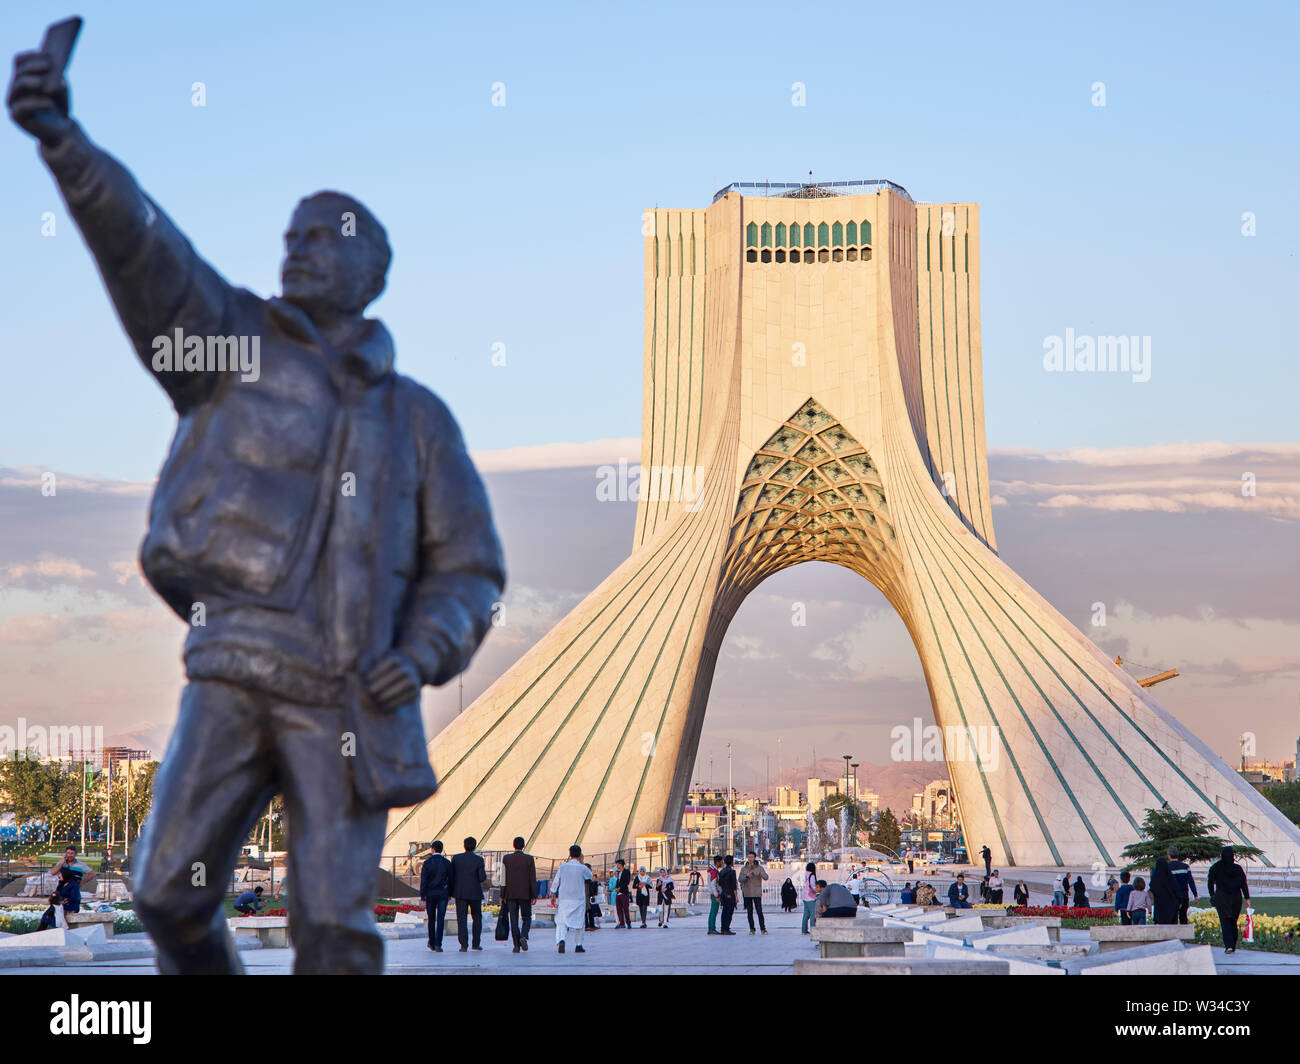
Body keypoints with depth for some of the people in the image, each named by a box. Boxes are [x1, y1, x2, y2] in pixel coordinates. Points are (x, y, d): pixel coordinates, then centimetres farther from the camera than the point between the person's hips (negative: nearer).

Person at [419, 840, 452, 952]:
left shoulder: (427, 863, -6)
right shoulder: (447, 863, -2)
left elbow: (423, 881, -7)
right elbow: (450, 880, 3)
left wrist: (423, 898, -5)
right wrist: (449, 894, 15)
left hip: (430, 894, 0)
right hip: (442, 894, 0)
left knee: (431, 919, 14)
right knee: (440, 920, -2)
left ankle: (432, 944, 25)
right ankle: (438, 945, -10)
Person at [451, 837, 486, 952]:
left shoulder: (456, 858, -2)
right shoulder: (479, 860, -9)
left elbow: (451, 875, 0)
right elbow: (482, 878, -13)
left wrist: (451, 891, 11)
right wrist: (483, 872, 9)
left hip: (460, 893, 1)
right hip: (475, 893, -1)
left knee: (461, 919, 1)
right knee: (477, 918, 16)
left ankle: (464, 945, -10)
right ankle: (476, 943, 16)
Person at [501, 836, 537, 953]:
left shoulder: (506, 858, -1)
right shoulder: (529, 859, -3)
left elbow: (504, 878, 0)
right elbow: (533, 878, -4)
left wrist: (502, 895, 5)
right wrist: (534, 896, 0)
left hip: (511, 894, 1)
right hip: (525, 894, -1)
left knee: (514, 920, 4)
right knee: (526, 918, 12)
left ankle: (516, 946, -1)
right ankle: (523, 937, -13)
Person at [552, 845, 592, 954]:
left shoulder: (563, 867, -1)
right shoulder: (582, 868, -6)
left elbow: (555, 882, 3)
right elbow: (590, 875, 16)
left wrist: (553, 896, 13)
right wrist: (582, 863, 11)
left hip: (563, 899, 1)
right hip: (579, 899, -1)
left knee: (562, 922, -3)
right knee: (579, 922, 12)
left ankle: (561, 940, -27)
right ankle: (578, 945, 15)